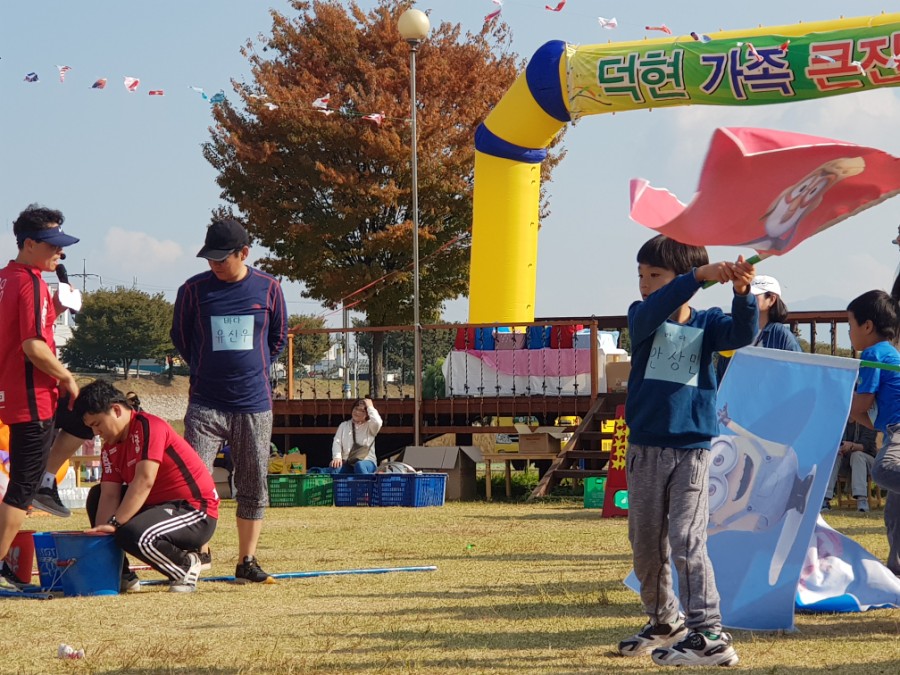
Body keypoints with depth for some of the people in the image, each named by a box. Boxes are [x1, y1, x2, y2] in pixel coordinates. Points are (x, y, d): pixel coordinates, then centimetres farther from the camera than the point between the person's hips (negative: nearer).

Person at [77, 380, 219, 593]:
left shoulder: (149, 427, -17)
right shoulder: (110, 448, 8)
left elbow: (144, 481, -27)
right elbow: (109, 496, 0)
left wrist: (113, 524, -30)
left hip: (197, 512, -9)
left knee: (134, 535, -33)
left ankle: (186, 564, -5)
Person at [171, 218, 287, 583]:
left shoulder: (268, 289, 1)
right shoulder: (194, 290, -3)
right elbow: (180, 337, 11)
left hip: (255, 405, 1)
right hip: (206, 403, -1)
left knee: (253, 488, 5)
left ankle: (247, 560, 13)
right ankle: (199, 550, 1)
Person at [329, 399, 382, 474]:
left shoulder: (370, 426, 7)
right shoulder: (343, 425, 16)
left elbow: (377, 422, -18)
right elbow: (337, 442, 4)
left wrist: (370, 407, -5)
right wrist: (337, 457, -16)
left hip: (367, 462, -2)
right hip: (348, 463, 2)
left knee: (359, 465, -39)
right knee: (335, 467, -31)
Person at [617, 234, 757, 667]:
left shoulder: (706, 324, 0)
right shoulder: (642, 319, 1)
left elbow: (742, 333, -19)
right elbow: (655, 308, -22)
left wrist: (743, 294, -38)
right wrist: (701, 275, -35)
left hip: (692, 449, -3)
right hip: (645, 449, 3)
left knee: (687, 542, -13)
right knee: (645, 544, 12)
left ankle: (709, 637, -13)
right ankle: (665, 623, 31)